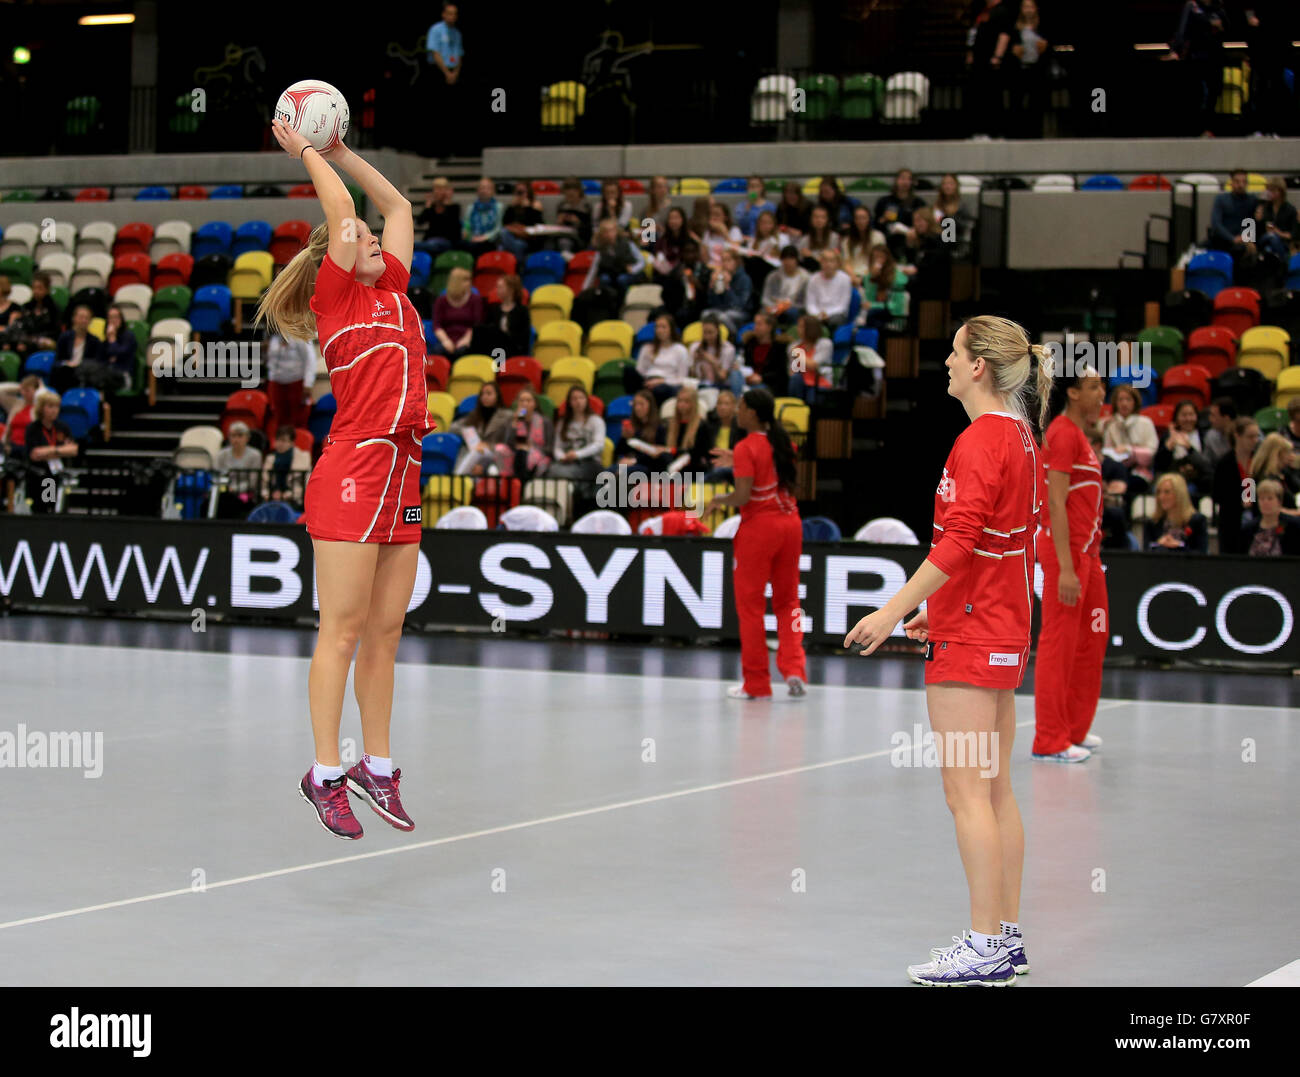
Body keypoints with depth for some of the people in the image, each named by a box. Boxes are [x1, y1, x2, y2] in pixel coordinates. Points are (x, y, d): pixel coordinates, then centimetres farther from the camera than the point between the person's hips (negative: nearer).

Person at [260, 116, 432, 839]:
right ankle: (326, 774, 0)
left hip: (402, 475, 7)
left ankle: (378, 768, 14)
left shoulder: (394, 290, 19)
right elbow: (342, 209, -4)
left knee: (386, 632, 8)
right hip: (353, 471, -7)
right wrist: (305, 149, 9)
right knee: (344, 630, -5)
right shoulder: (335, 296, 1)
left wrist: (337, 149, 27)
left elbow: (397, 205, 26)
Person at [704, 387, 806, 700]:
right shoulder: (782, 441, 7)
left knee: (750, 604, 6)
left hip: (758, 527, -6)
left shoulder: (747, 448, -14)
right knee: (787, 601, 15)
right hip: (790, 522, 6)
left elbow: (743, 495, -19)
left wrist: (719, 501, -1)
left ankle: (757, 683, 10)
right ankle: (794, 669, -1)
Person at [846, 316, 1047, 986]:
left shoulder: (981, 440, -15)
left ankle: (985, 949, -6)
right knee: (995, 791, 12)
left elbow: (958, 542, -23)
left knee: (967, 794, -7)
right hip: (1005, 632, 10)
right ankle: (1007, 937, 16)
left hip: (969, 641, -10)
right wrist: (937, 608, 24)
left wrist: (893, 612, -20)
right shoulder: (1021, 438, 13)